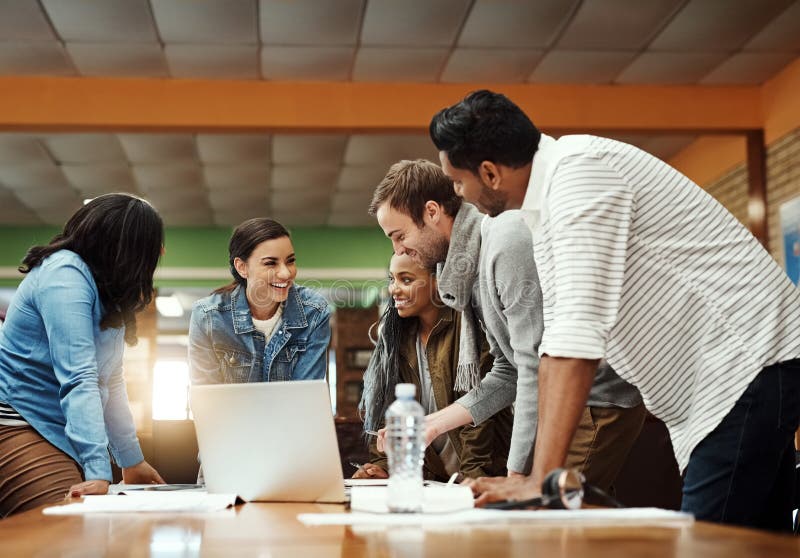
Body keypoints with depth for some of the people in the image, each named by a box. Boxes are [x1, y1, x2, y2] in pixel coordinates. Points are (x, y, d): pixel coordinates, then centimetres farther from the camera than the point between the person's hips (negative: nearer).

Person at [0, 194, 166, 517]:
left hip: (61, 435, 10)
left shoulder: (107, 292, 15)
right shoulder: (65, 274, -15)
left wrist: (132, 461, 19)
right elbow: (79, 379, -25)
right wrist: (99, 472, -31)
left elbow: (110, 381, 18)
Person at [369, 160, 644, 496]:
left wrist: (516, 476, -20)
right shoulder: (470, 268, 11)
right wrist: (433, 424, 9)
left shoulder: (507, 243, -20)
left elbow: (536, 368, -23)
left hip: (601, 403, -9)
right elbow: (509, 373, 16)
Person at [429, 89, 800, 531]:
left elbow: (578, 333, -27)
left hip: (749, 364, -10)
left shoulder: (578, 171, -18)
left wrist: (541, 480, -28)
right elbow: (557, 342, 16)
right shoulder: (548, 202, 13)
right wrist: (527, 475, 15)